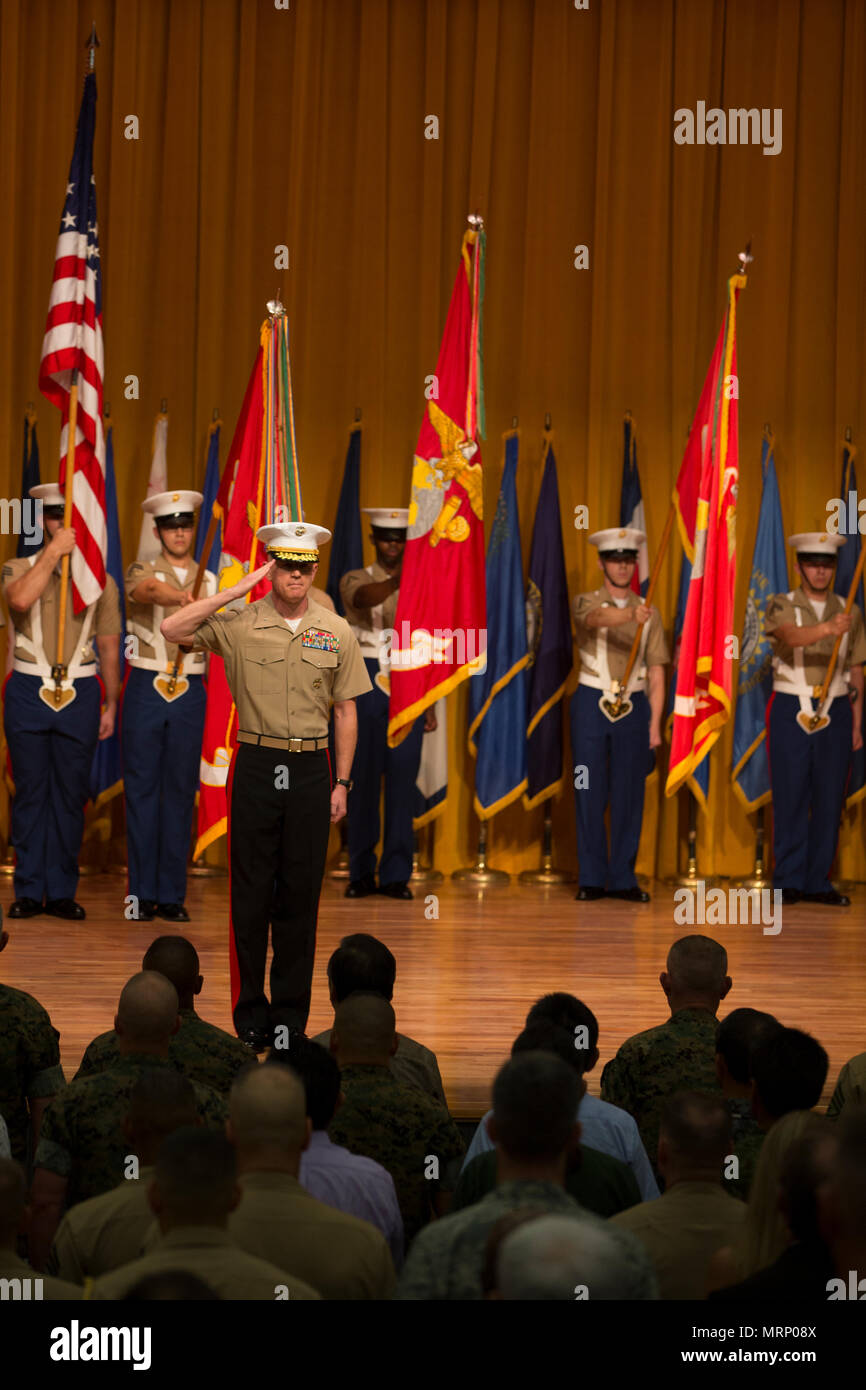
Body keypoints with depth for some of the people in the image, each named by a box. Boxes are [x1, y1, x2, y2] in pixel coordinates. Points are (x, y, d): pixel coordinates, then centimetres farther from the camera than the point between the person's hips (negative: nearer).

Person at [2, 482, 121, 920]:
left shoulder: (101, 580, 8)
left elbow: (109, 647, 11)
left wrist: (110, 706, 8)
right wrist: (54, 552, -18)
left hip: (80, 695, 1)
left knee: (71, 795, 4)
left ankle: (61, 891, 12)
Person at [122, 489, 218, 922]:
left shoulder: (210, 582, 10)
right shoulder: (141, 571, 0)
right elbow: (149, 590, -25)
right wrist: (181, 598, -45)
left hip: (189, 693, 2)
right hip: (144, 689, -2)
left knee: (181, 792, 3)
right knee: (141, 789, 0)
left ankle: (172, 894, 9)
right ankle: (143, 893, 6)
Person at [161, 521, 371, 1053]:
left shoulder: (337, 632, 5)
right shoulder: (239, 624, 0)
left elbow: (346, 711, 9)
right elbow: (171, 629, -14)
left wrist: (342, 783, 4)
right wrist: (236, 591, -12)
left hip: (312, 770, 1)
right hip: (256, 766, -1)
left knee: (302, 892, 5)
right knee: (251, 892, 2)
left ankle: (292, 1012, 14)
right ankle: (250, 1013, 10)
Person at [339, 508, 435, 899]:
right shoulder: (356, 580, 3)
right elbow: (365, 598, -24)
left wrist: (430, 704, 8)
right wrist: (398, 580, -45)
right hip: (367, 680, -1)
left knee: (402, 779, -1)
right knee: (363, 778, 1)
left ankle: (396, 874, 4)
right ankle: (361, 873, 10)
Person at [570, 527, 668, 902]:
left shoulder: (650, 614, 8)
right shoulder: (586, 603, 1)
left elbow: (656, 674, 7)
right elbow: (599, 618, -26)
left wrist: (655, 725, -1)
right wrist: (631, 615, -47)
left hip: (634, 707, 2)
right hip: (592, 704, -2)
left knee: (629, 796, 2)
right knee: (590, 793, -1)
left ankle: (623, 878, 10)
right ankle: (592, 878, 7)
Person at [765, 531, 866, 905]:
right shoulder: (783, 606, -1)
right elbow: (791, 636, -24)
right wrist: (827, 629, -43)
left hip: (835, 712, 3)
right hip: (791, 710, -3)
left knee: (829, 799, 3)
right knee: (790, 797, -2)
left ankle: (817, 881, 10)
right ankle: (788, 880, 5)